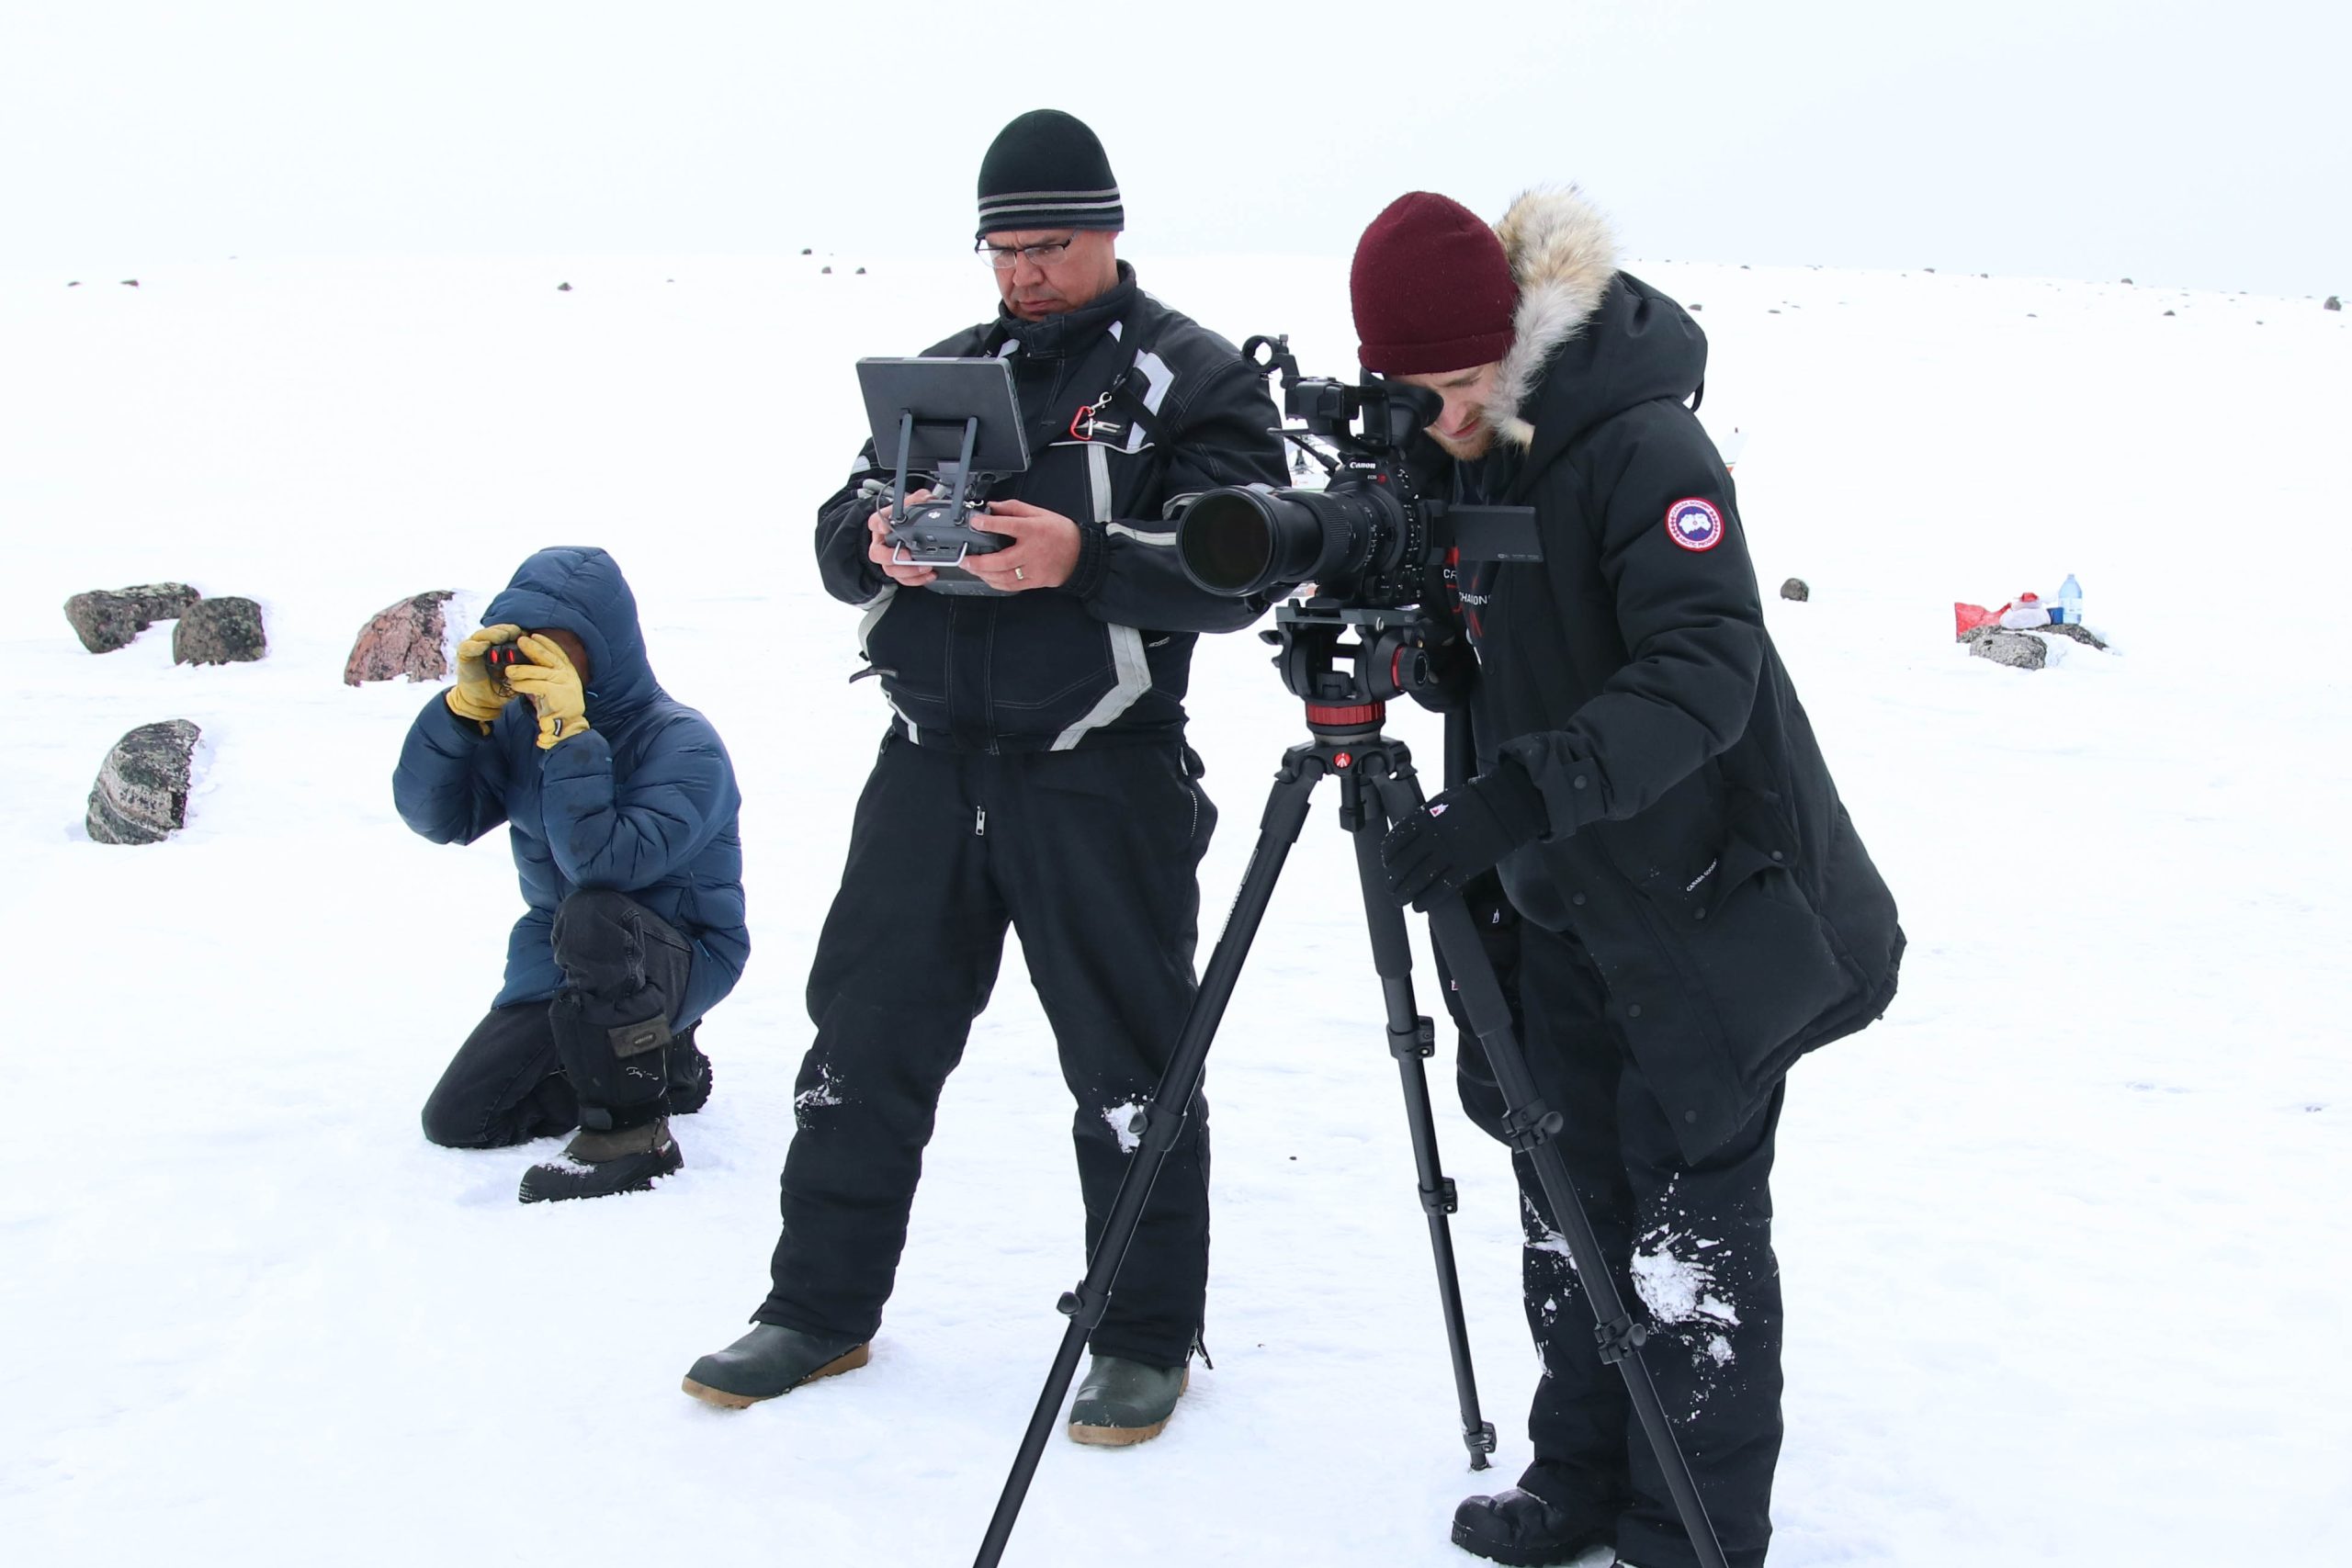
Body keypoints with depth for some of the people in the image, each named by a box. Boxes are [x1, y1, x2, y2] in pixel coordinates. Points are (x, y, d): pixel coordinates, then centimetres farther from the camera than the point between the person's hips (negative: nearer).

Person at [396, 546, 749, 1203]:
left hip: (684, 956, -7)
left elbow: (605, 863, -36)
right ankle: (661, 1063, 21)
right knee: (455, 1121, 3)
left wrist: (569, 734, -35)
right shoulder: (521, 722, -4)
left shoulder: (681, 743, -22)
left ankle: (632, 1131, -23)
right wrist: (469, 705, -20)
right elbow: (433, 815, -9)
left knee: (591, 918, -40)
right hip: (557, 956, 7)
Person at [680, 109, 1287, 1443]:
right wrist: (876, 542, -12)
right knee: (867, 1033, 11)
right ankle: (822, 1307, 26)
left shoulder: (1195, 378, -2)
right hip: (933, 760, 5)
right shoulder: (948, 369, 15)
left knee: (1126, 1060, 4)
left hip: (1100, 775, -5)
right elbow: (839, 532, 12)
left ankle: (1147, 1340, 19)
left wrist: (1083, 557, -28)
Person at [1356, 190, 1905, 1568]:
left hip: (1707, 898, -7)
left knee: (1692, 1224, 0)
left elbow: (1705, 668, -32)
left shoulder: (1641, 445, -21)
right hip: (1560, 897, 8)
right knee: (1569, 1203, 14)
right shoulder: (1450, 460, 4)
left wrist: (1516, 796, -40)